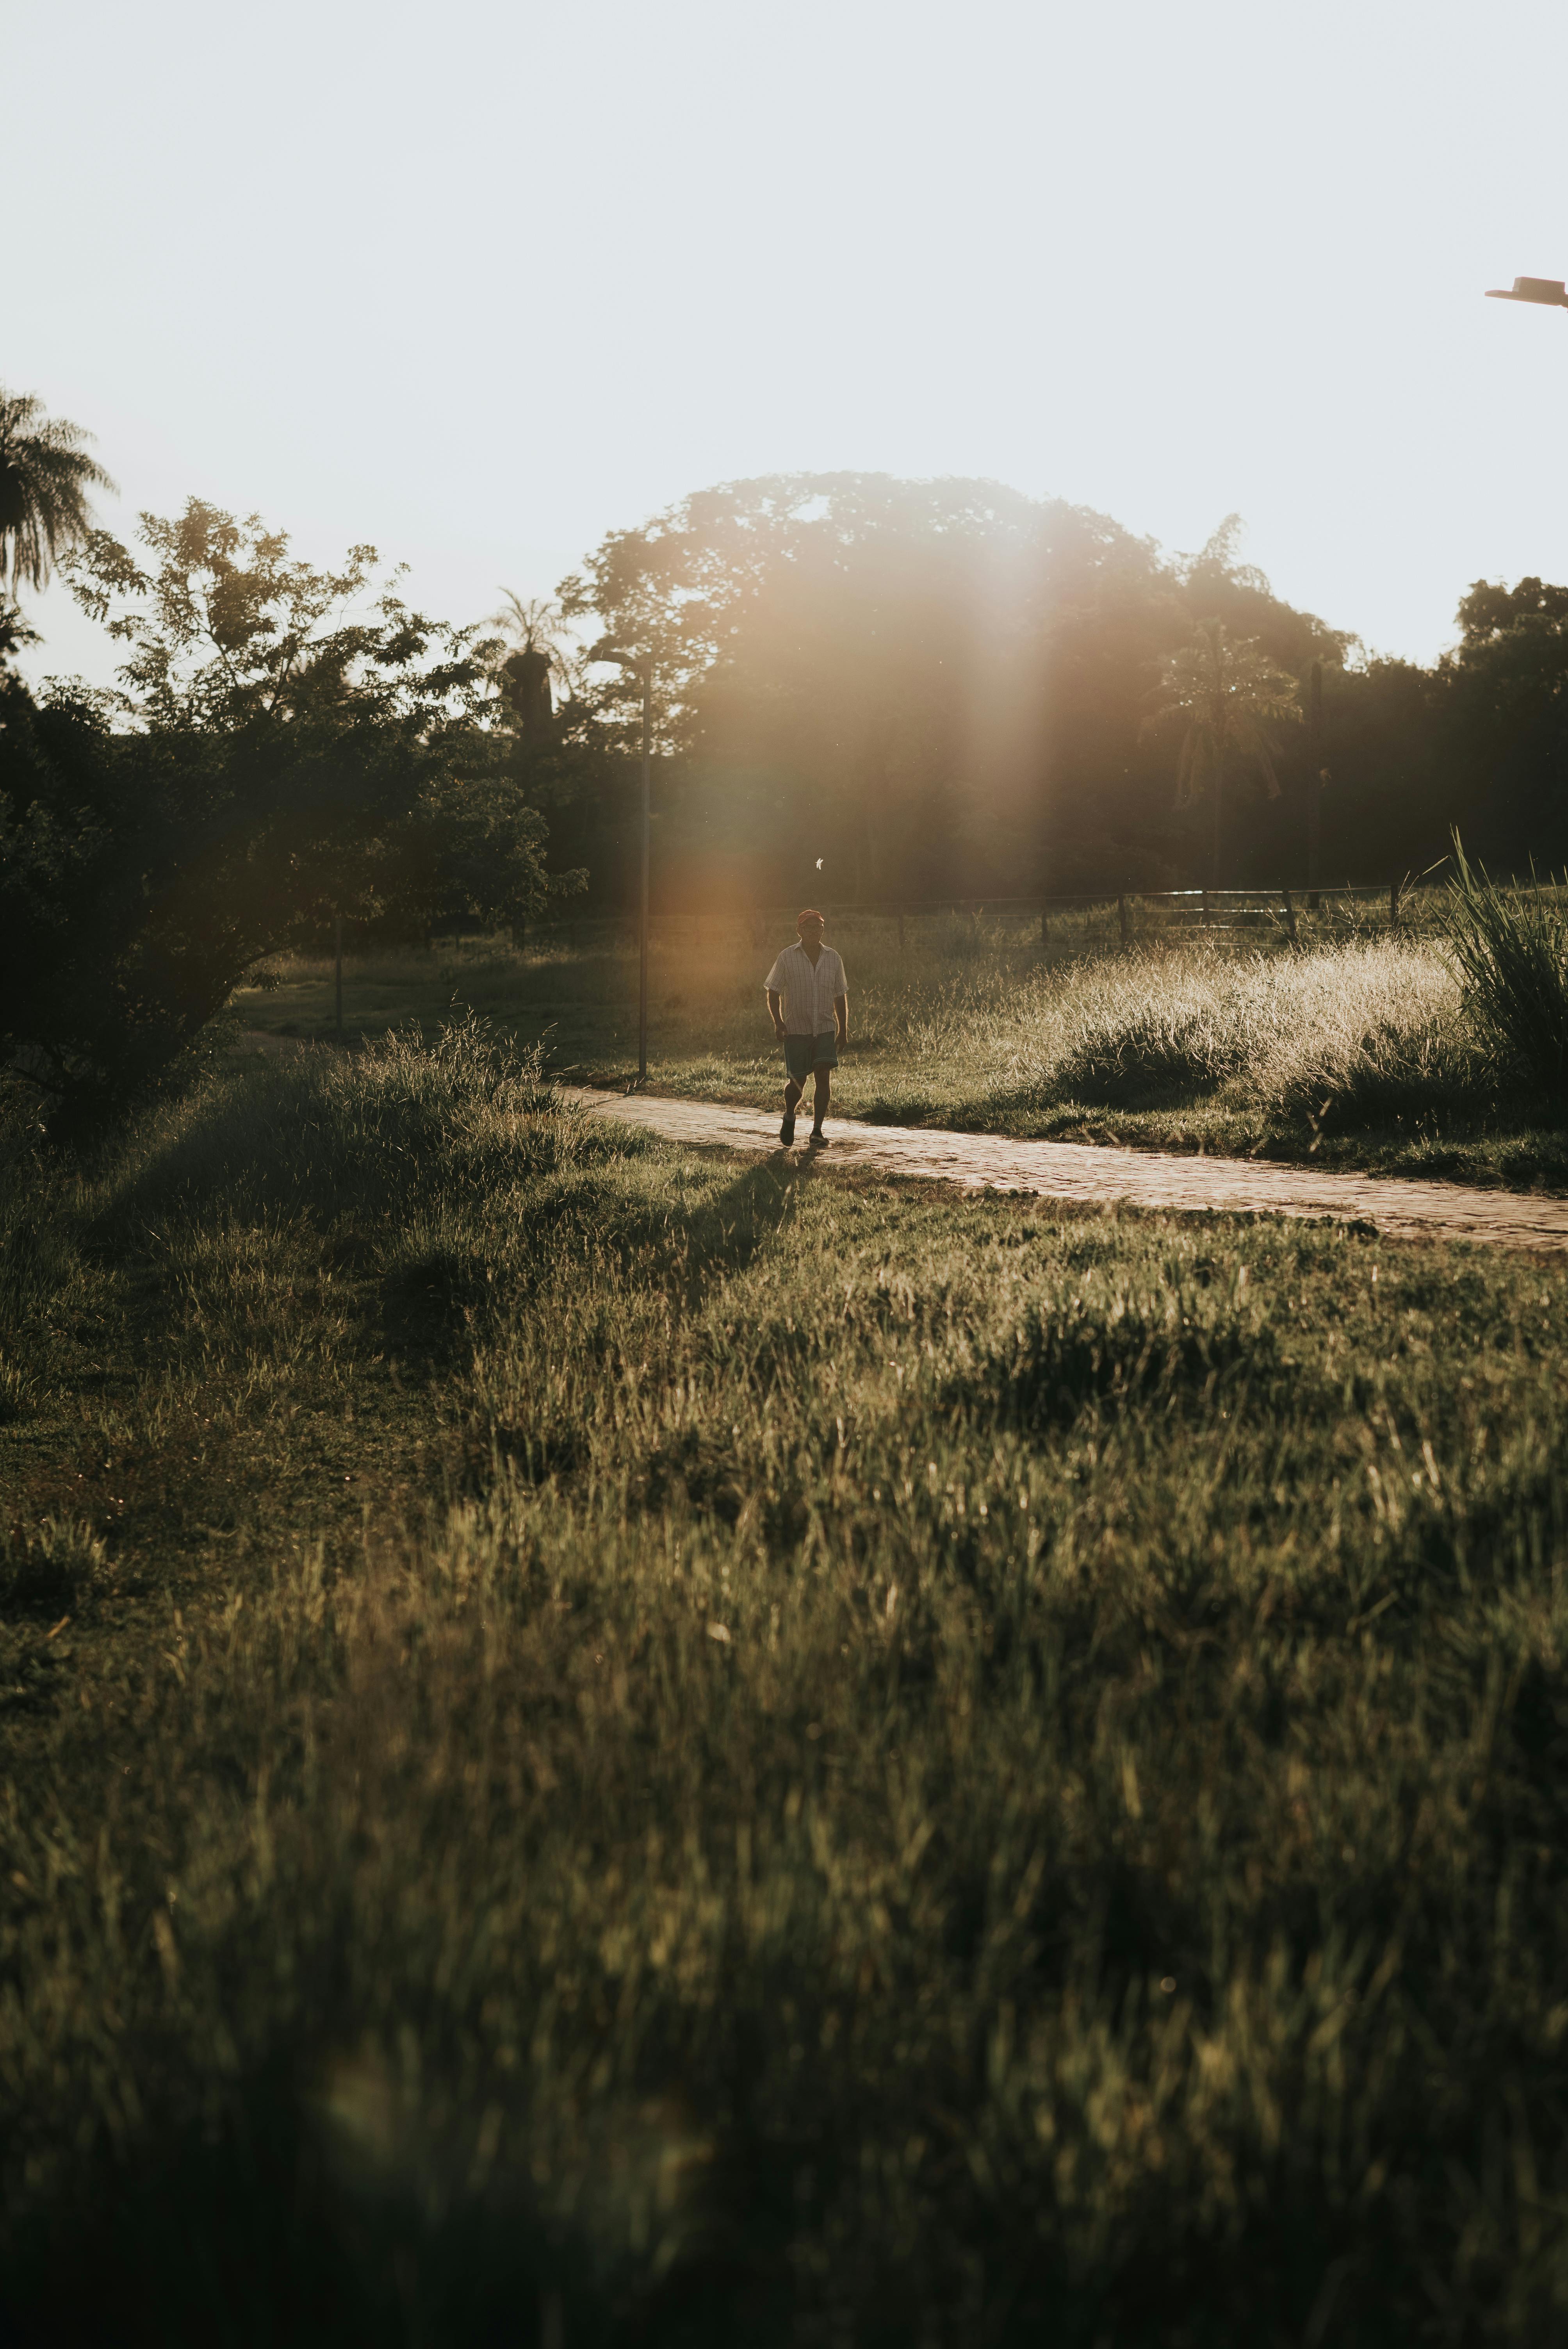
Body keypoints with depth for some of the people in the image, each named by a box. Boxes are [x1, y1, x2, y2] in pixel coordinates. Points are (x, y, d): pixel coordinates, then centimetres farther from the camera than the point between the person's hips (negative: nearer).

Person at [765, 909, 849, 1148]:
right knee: (797, 1082, 0)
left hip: (826, 1029, 2)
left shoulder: (833, 959, 6)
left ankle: (817, 1131, -8)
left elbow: (840, 996, 14)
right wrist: (778, 1022, -11)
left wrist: (843, 1028, 12)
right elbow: (773, 992, 1)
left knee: (824, 1076, -13)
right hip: (796, 1030, -2)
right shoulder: (787, 957, -2)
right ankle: (789, 1117, 32)